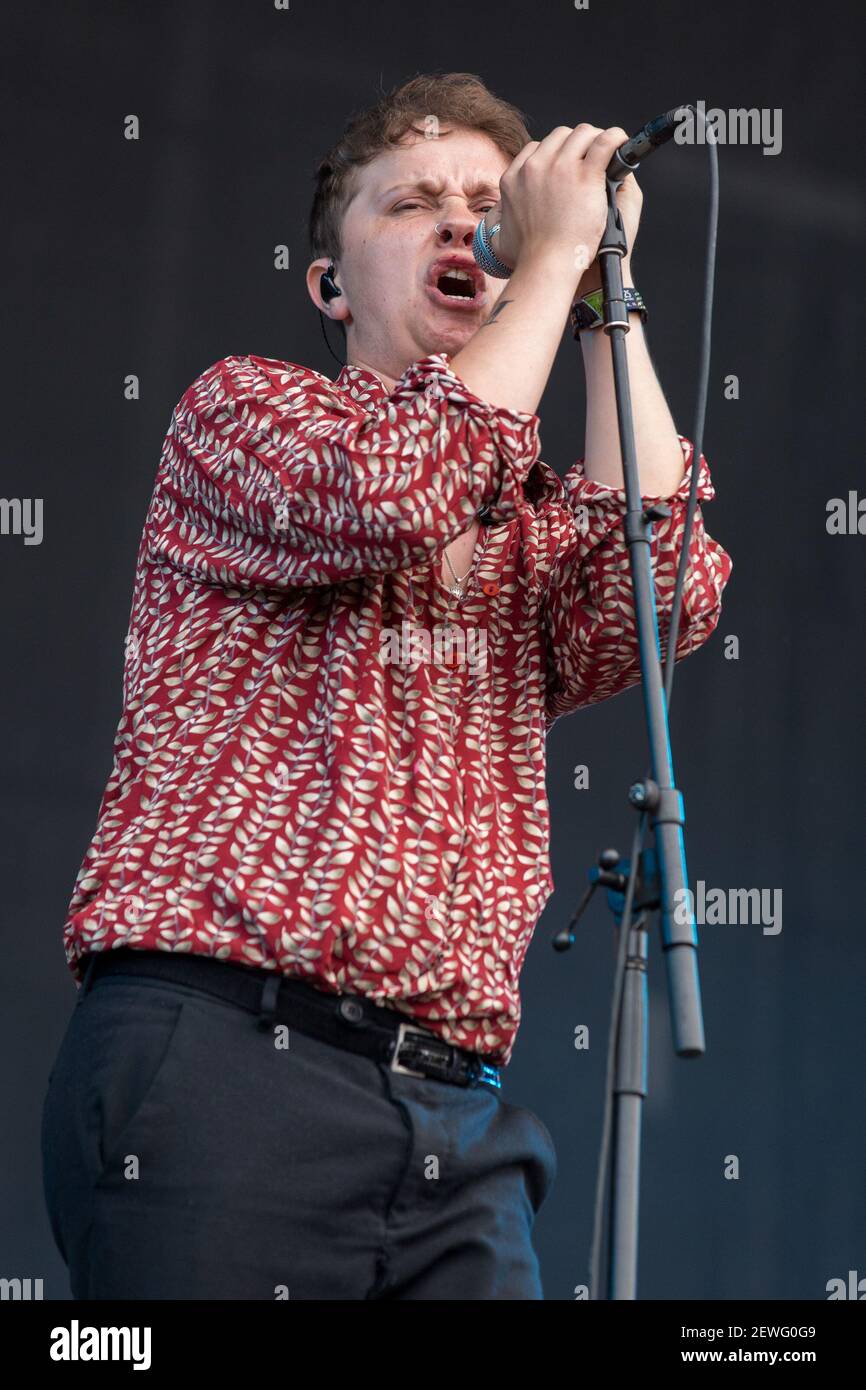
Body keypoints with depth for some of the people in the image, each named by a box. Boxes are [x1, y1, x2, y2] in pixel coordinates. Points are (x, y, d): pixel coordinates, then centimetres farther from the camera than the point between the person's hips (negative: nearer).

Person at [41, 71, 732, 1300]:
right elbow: (397, 493, -13)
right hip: (219, 1061, -5)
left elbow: (664, 599, 0)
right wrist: (557, 261, -2)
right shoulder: (241, 408, 9)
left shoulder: (539, 531, 23)